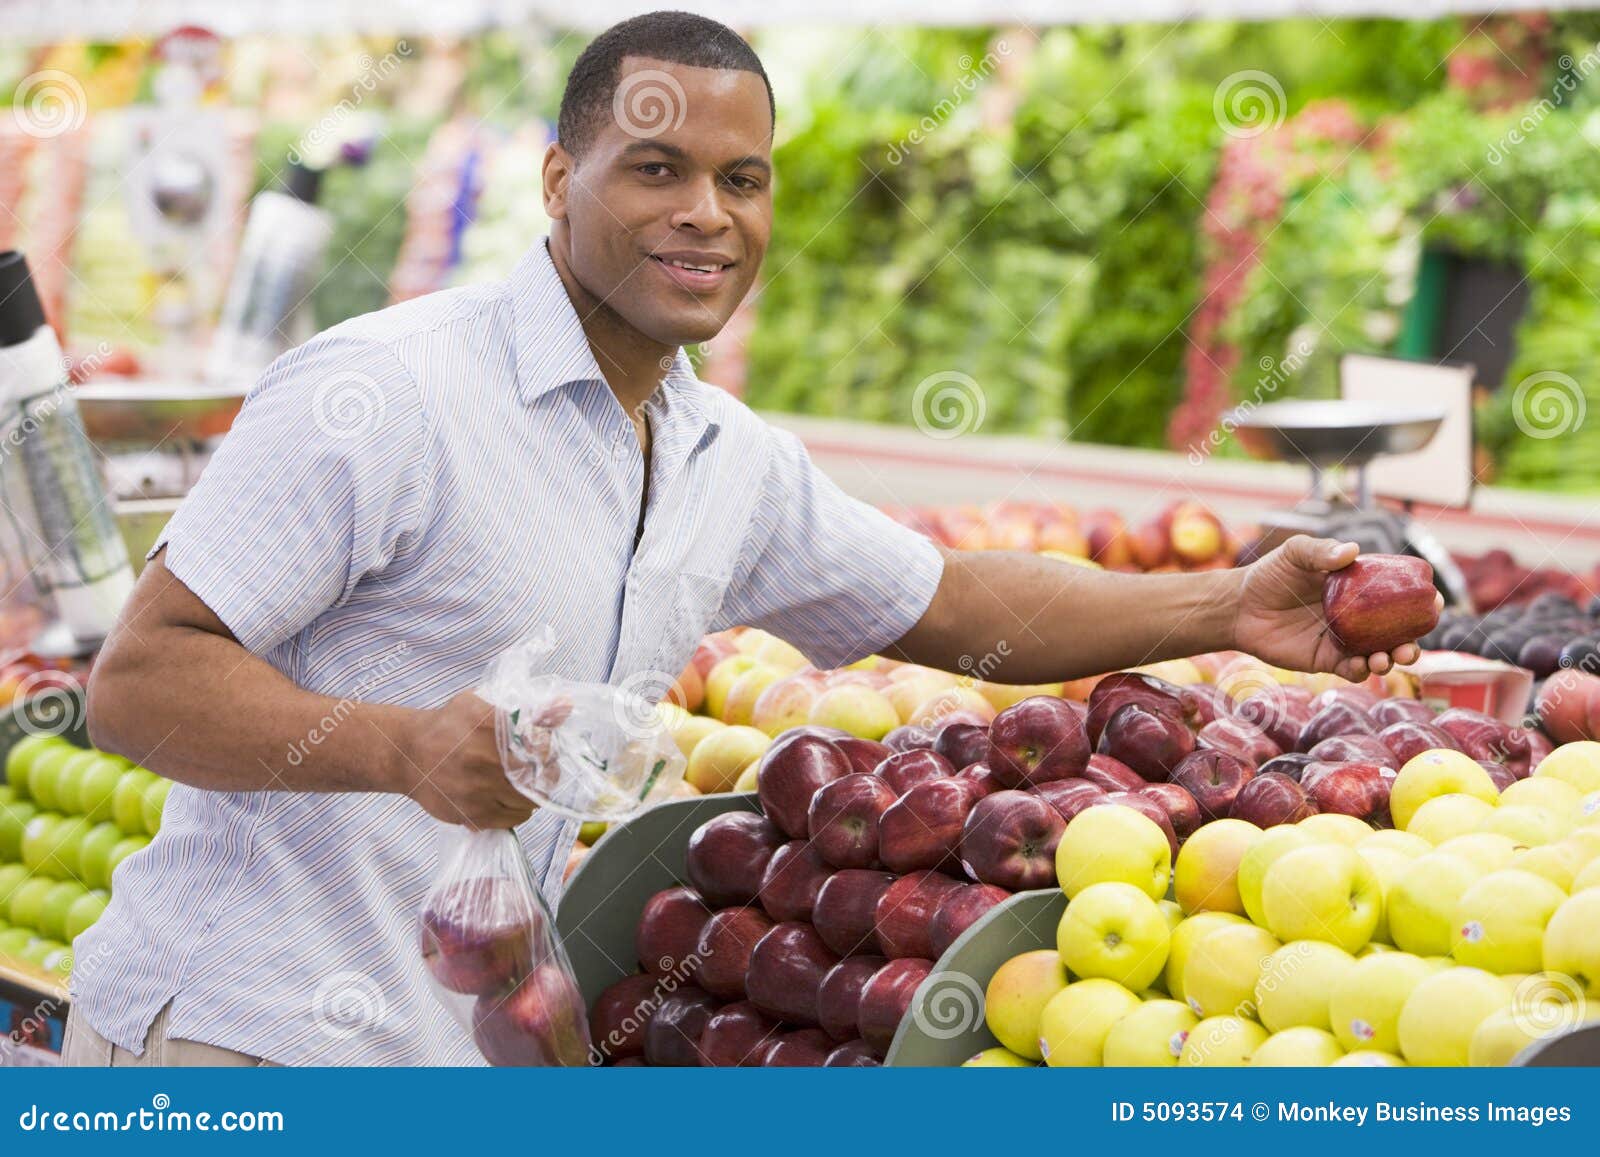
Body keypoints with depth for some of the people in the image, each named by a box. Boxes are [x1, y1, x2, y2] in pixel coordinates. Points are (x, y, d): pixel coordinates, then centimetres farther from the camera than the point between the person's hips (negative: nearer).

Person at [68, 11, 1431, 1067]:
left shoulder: (742, 469, 10)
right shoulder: (386, 393, -16)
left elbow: (951, 605, 23)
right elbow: (138, 678, -17)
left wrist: (1225, 609, 14)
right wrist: (399, 746, -33)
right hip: (234, 1029, -7)